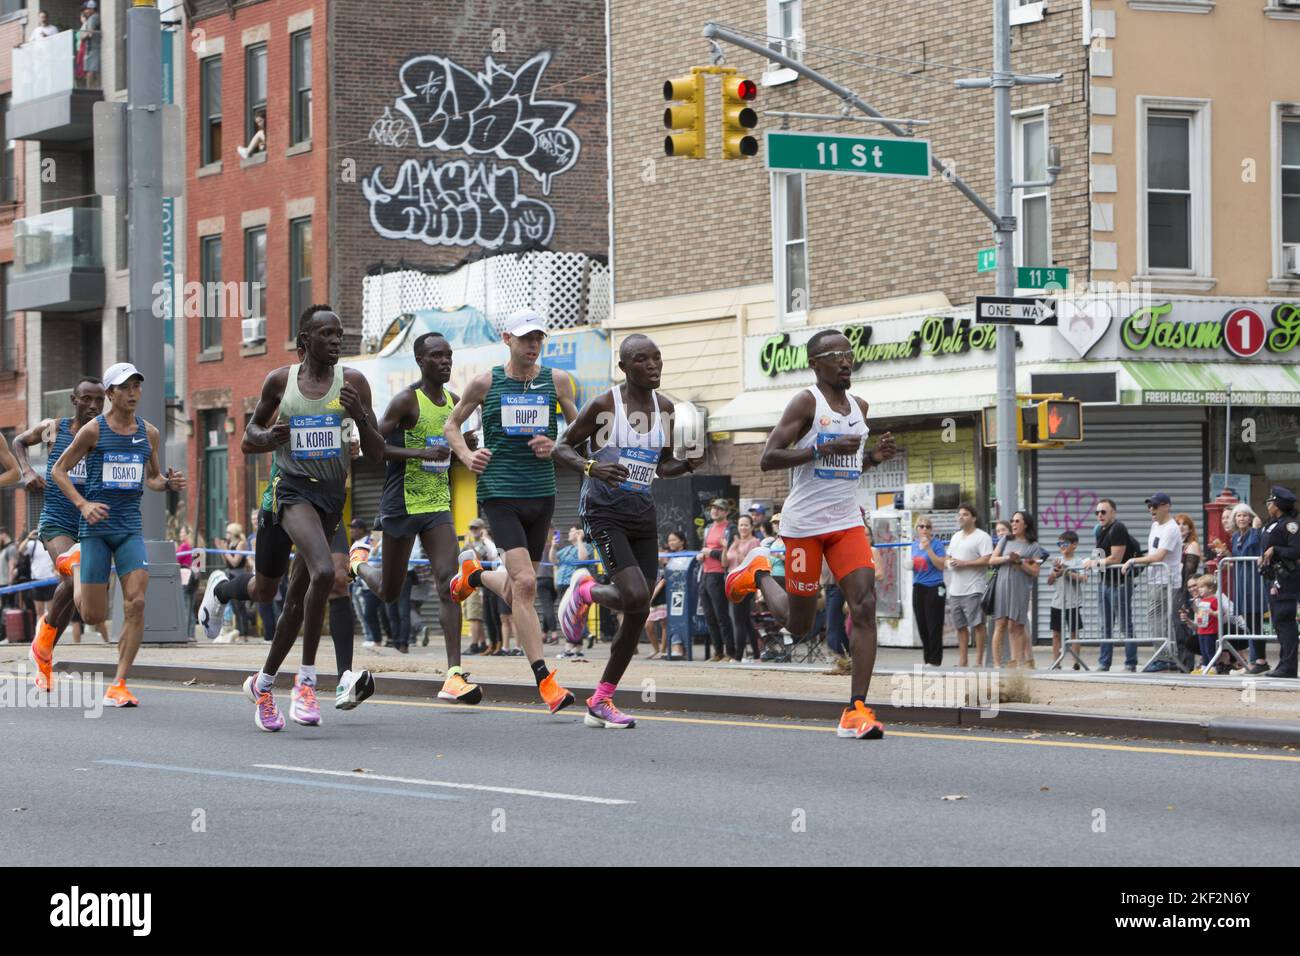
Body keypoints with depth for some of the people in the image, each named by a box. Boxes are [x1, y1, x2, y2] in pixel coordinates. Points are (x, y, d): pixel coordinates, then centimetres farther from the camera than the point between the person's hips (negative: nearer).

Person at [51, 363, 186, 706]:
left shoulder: (149, 433, 8)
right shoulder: (93, 430, -4)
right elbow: (59, 470, 1)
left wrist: (168, 483, -1)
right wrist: (82, 504, -13)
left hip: (130, 527, 3)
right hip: (96, 527, -3)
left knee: (136, 604, -14)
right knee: (93, 616, 2)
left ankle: (119, 685, -6)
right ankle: (74, 562, 36)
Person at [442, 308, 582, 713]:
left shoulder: (556, 380, 6)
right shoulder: (485, 383, 2)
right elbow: (452, 425, 13)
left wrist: (556, 446, -7)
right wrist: (467, 455, -5)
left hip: (541, 494, 4)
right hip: (499, 493, -4)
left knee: (514, 594, 11)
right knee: (525, 583, -17)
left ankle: (474, 574, 46)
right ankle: (544, 680, -16)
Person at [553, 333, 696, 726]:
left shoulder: (664, 407, 6)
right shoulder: (603, 405, -11)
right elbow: (563, 448, -4)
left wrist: (689, 464, -5)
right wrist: (592, 467, -24)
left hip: (642, 513, 6)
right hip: (604, 512, -6)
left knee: (637, 616, 3)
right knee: (635, 599, -23)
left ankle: (600, 703, 14)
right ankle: (584, 590, 12)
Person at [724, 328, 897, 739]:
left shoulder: (858, 408, 13)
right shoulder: (806, 402, -8)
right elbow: (767, 459, -15)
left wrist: (874, 457, 5)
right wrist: (823, 448, -24)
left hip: (847, 521, 5)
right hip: (805, 523, -5)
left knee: (865, 605, -15)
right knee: (798, 624, 5)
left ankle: (856, 710, -17)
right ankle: (759, 572, 37)